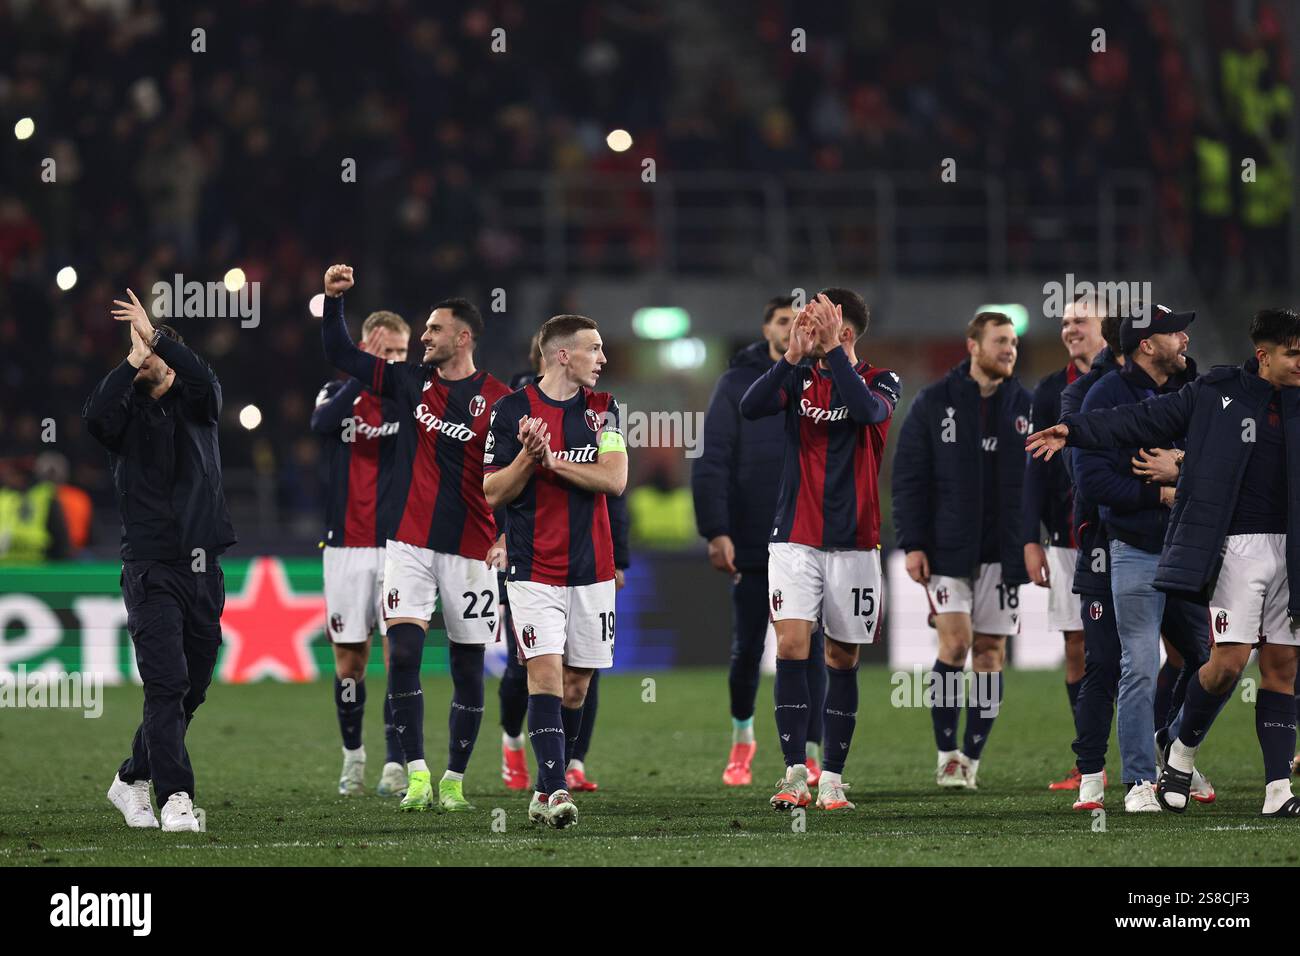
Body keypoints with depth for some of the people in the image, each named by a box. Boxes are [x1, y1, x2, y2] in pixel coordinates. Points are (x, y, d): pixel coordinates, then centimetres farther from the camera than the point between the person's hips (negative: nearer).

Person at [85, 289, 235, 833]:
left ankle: (132, 779, 27)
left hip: (203, 568, 4)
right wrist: (133, 361, -16)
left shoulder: (195, 405, 9)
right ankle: (175, 797, -19)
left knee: (191, 688, 10)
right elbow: (96, 417, -20)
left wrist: (156, 337, -21)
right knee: (167, 683, -16)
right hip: (151, 568, -4)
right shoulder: (129, 412, 4)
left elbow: (204, 382, -15)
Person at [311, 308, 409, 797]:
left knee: (399, 655, -10)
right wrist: (363, 376, -29)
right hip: (346, 546, 1)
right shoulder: (338, 394, 4)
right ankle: (353, 756, 21)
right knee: (348, 661, 5)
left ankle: (396, 765, -10)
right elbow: (321, 423, -19)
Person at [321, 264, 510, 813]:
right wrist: (333, 300, 0)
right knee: (403, 654, -13)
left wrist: (507, 538, -14)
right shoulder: (411, 383, 7)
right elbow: (340, 355, 13)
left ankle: (454, 781, 15)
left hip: (471, 550, -2)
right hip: (411, 542, 2)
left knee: (467, 666, 4)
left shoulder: (498, 400, -3)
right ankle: (416, 775, -12)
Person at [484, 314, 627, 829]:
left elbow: (615, 479, -6)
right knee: (545, 671, -16)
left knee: (575, 684, 5)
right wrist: (528, 458, -19)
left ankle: (547, 789, 15)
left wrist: (553, 461, -16)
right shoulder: (511, 410, -2)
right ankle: (555, 790, -21)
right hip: (534, 569, -4)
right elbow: (493, 493, -2)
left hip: (591, 569, 4)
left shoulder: (601, 408, 7)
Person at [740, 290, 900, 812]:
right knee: (791, 645, -13)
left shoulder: (881, 381, 0)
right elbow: (750, 407, -13)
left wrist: (832, 350, -26)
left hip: (853, 543, -1)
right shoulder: (799, 377, 5)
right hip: (795, 538, 1)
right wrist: (794, 355, -22)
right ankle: (795, 774, -13)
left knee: (842, 660, 5)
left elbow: (869, 411, -23)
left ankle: (832, 778, 12)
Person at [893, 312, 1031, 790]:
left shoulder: (1026, 407, 7)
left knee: (990, 651, 3)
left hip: (1002, 552, 3)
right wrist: (913, 545, -7)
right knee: (955, 641, -12)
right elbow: (908, 477, -1)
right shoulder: (934, 403, 0)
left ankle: (971, 759, 11)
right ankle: (947, 754, -1)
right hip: (947, 548, -3)